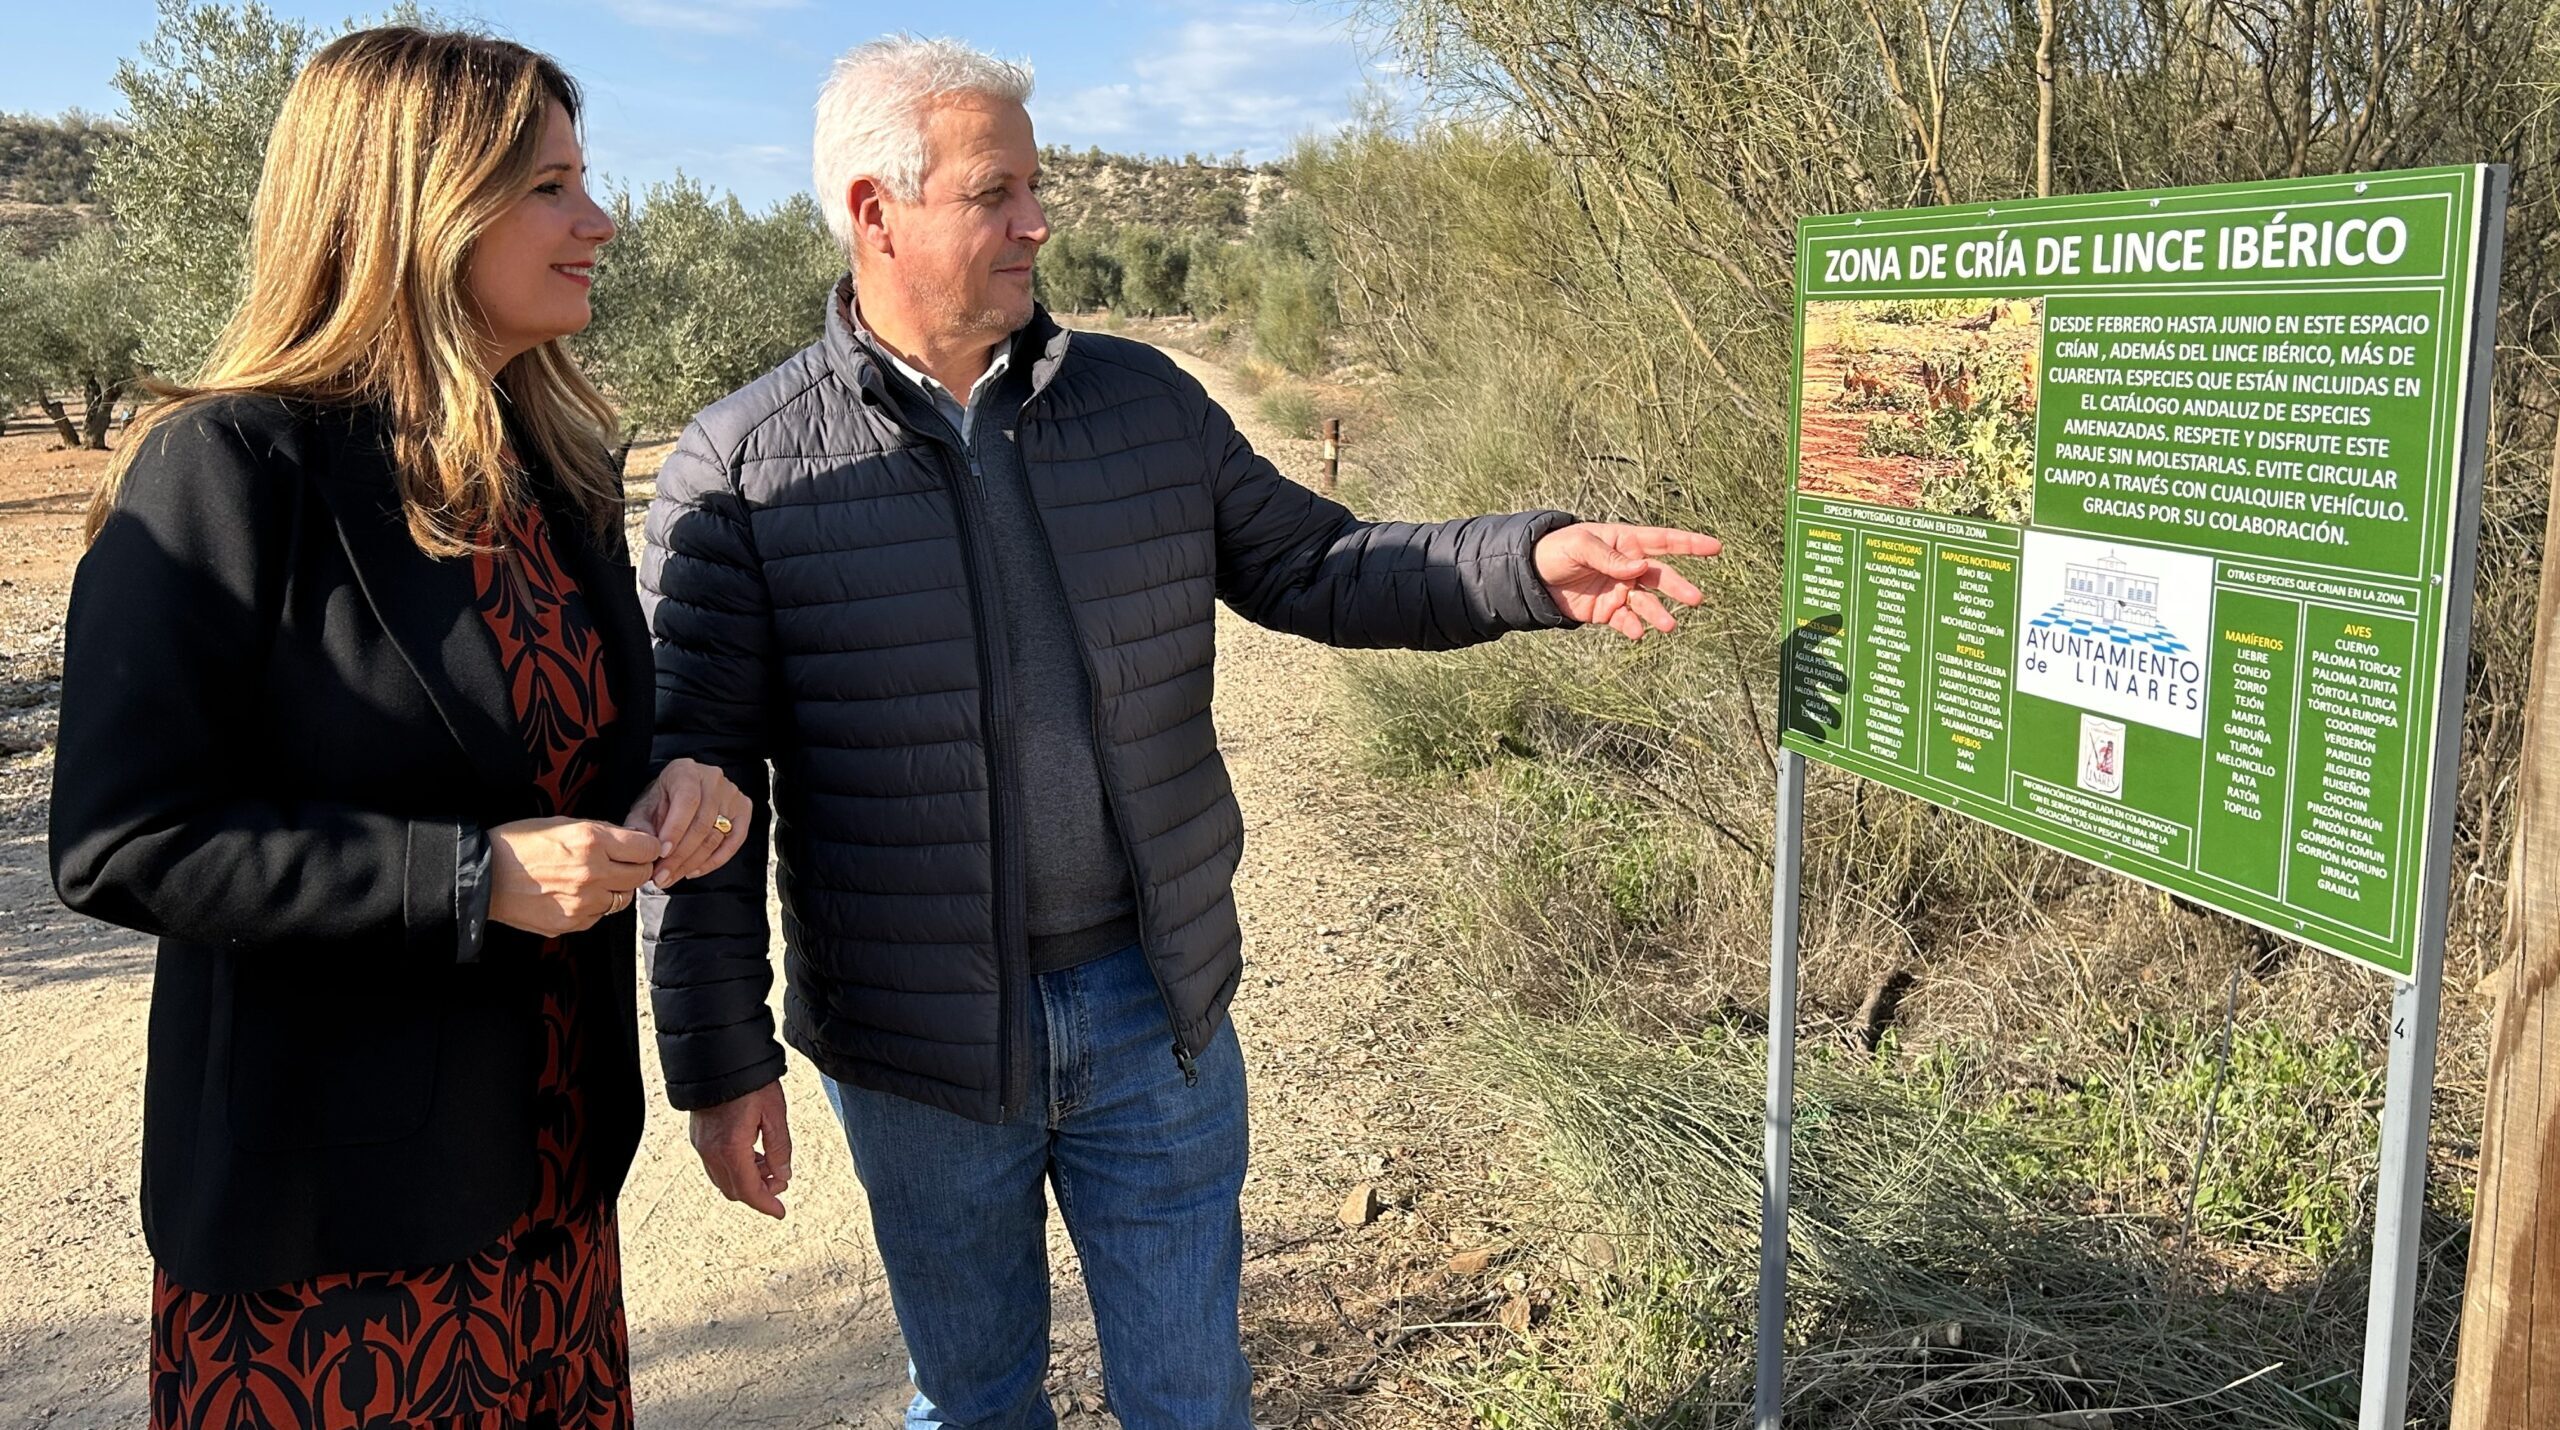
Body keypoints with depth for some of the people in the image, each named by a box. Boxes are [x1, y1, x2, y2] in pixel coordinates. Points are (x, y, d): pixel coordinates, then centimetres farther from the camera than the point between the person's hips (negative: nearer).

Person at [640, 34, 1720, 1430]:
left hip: (1155, 1012, 2)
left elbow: (1314, 567, 8)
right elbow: (699, 783, -8)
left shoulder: (1144, 400, 2)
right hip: (919, 1053, -2)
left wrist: (1531, 564, -7)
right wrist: (719, 1062, -8)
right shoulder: (740, 468, -9)